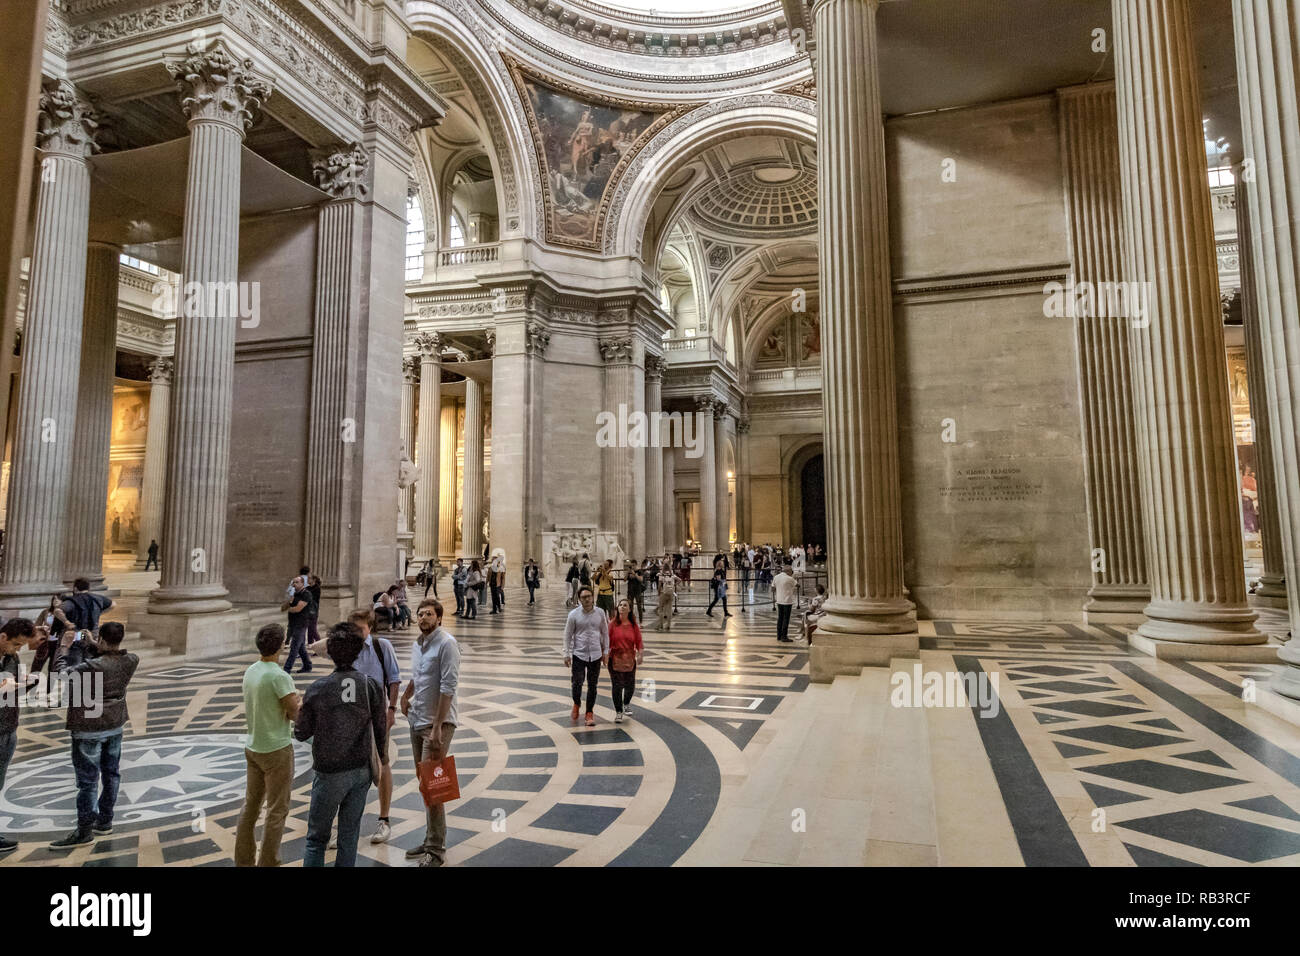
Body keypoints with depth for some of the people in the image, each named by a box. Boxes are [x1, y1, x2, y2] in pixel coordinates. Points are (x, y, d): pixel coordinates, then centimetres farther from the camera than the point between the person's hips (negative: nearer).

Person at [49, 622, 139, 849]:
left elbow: (63, 674, -12)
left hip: (90, 730, -6)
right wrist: (91, 644, 13)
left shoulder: (92, 666, -26)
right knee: (111, 774, 16)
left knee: (88, 780, 4)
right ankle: (105, 821, 29)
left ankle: (84, 830, 13)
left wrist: (64, 647, -1)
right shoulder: (132, 661, -8)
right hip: (115, 726, 6)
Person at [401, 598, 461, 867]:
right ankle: (431, 841, 28)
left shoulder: (447, 644, -16)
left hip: (437, 723, -8)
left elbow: (448, 687, -21)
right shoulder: (417, 644, 10)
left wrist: (437, 727, -23)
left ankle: (436, 850, 6)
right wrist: (406, 696, 14)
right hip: (417, 722, 8)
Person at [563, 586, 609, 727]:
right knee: (577, 683, -6)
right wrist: (566, 654, -1)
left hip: (596, 655, 2)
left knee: (592, 686, 6)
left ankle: (590, 713, 22)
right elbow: (568, 635, 0)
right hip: (578, 654, -1)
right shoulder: (574, 614, -5)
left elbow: (605, 633, 9)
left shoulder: (600, 613, 0)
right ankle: (576, 705, 25)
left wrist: (606, 652, 8)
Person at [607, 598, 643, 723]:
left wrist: (639, 654, -11)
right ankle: (618, 712, 15)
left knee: (630, 685, 9)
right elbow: (608, 640, -2)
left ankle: (627, 704, 40)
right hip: (615, 659, -1)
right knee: (616, 686, 0)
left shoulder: (634, 625, 0)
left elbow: (638, 641, 1)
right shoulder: (613, 624, -4)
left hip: (629, 659, 2)